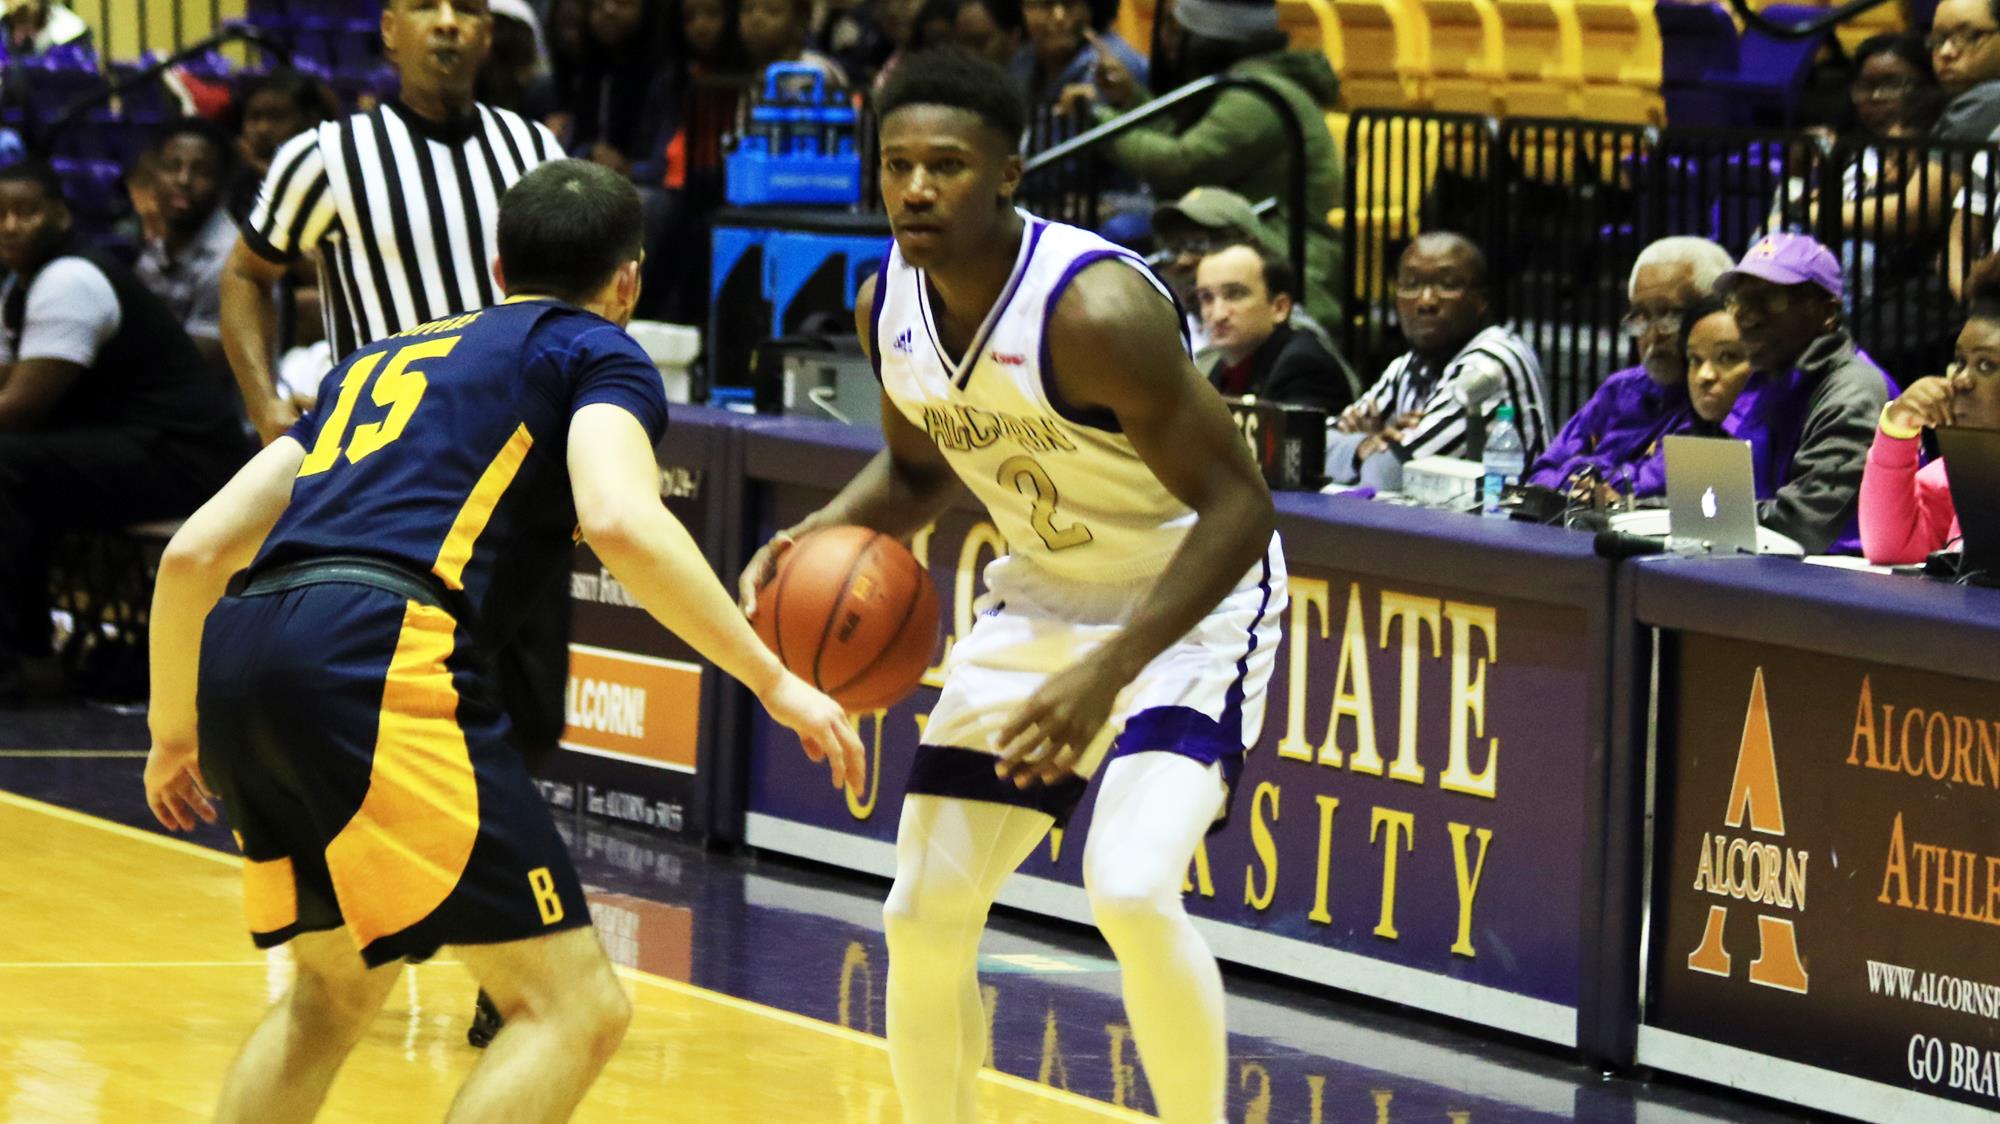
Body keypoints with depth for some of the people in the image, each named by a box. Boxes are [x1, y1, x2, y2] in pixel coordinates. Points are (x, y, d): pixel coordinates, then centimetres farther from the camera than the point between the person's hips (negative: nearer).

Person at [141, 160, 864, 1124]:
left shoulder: (380, 361, 32)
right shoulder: (596, 354, 14)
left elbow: (194, 551, 28)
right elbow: (621, 522, -8)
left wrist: (175, 730, 41)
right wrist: (773, 680, -2)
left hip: (236, 656, 7)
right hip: (379, 655, -7)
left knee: (336, 988, 29)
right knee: (574, 1008, -5)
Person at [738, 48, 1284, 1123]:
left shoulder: (1094, 309, -31)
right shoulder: (886, 306, -8)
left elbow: (1237, 506, -28)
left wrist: (1109, 670, -37)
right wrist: (818, 535, -8)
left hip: (1191, 600, -7)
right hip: (1039, 598, 7)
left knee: (1130, 886, -28)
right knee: (924, 915, 3)